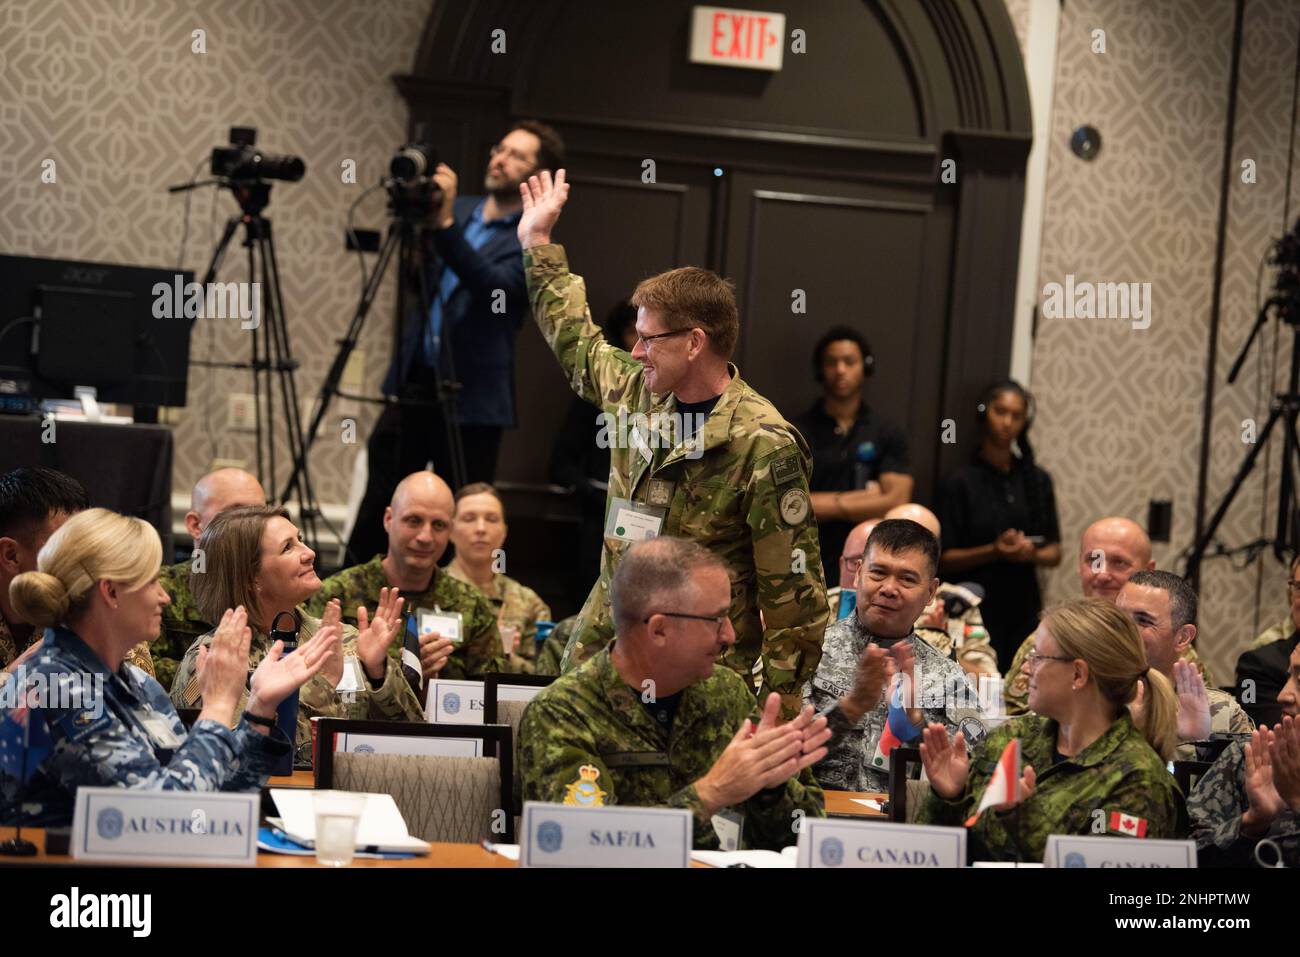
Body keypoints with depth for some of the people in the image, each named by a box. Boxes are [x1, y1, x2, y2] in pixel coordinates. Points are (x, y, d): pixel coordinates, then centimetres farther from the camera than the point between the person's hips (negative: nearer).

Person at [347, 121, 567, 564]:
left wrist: (445, 223, -28)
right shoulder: (457, 209, 12)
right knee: (378, 500, 9)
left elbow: (493, 286, -22)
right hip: (414, 380, 5)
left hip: (470, 397, -5)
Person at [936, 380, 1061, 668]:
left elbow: (1054, 553, 12)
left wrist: (1030, 554, -9)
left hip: (1024, 612, 4)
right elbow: (945, 558, -3)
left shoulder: (1037, 480, 10)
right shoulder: (960, 483, -2)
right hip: (976, 610, -3)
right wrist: (994, 551, -17)